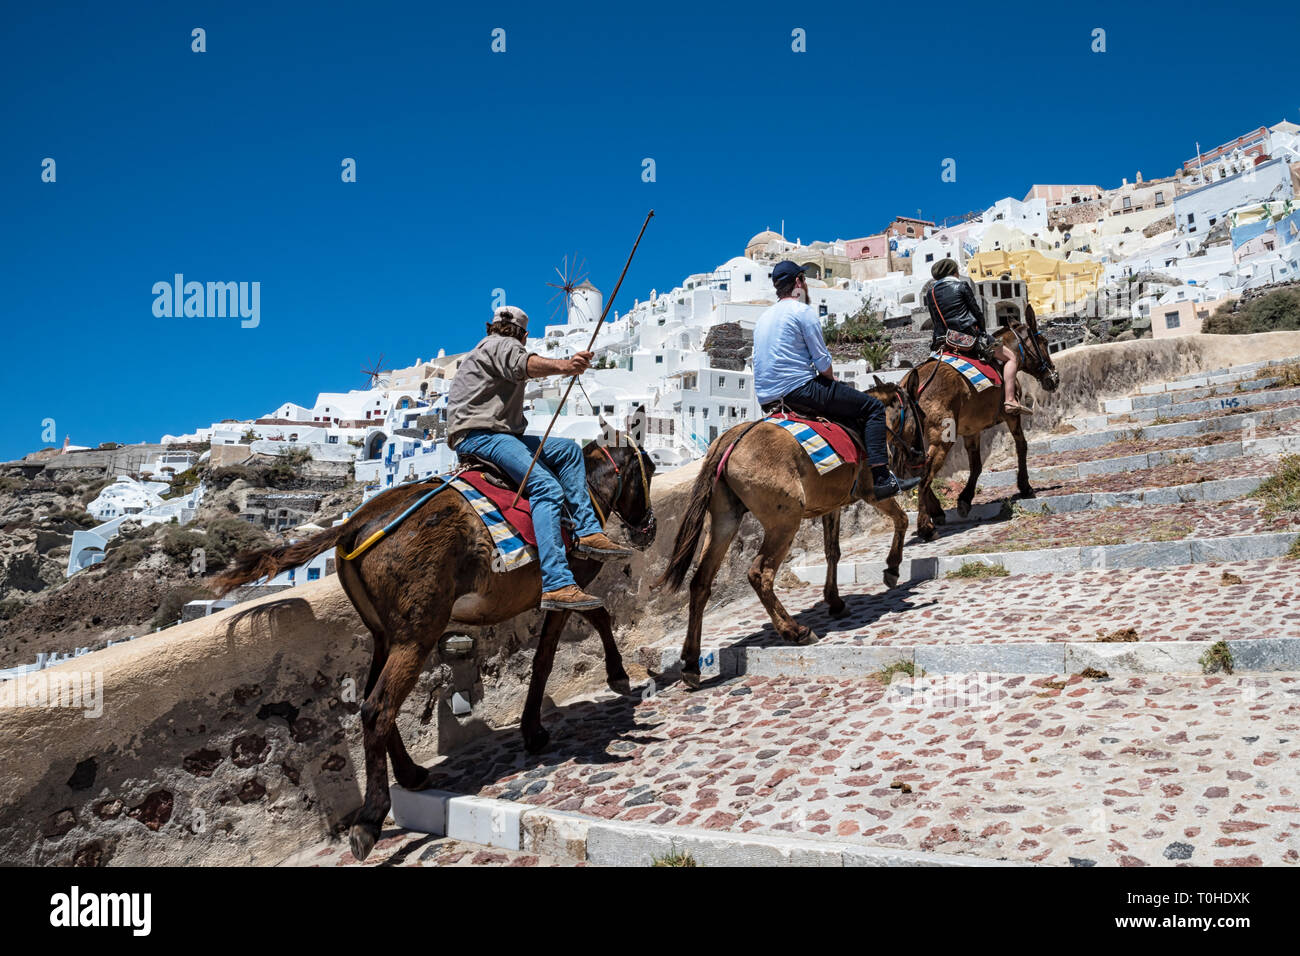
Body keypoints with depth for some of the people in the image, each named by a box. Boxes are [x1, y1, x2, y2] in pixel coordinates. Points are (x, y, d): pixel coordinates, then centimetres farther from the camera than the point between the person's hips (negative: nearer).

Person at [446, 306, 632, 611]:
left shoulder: (487, 349, 32)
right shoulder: (502, 345, 0)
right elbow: (526, 365, -24)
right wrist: (563, 365, -42)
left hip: (499, 434, 11)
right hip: (478, 435, -11)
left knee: (568, 450, 14)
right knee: (547, 487, -27)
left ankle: (588, 532, 0)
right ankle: (556, 585, -41)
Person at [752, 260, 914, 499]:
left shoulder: (763, 318, 19)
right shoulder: (803, 311, -6)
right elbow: (822, 361, -9)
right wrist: (832, 379, 11)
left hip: (765, 398, 9)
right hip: (798, 389, -9)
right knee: (873, 406, -3)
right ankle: (881, 479, -12)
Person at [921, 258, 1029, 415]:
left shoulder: (930, 292, 13)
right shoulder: (961, 285, 0)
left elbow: (934, 321, 13)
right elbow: (977, 312, 0)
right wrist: (981, 331, 15)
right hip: (969, 336, -5)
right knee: (1011, 358, 4)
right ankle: (1009, 401, -9)